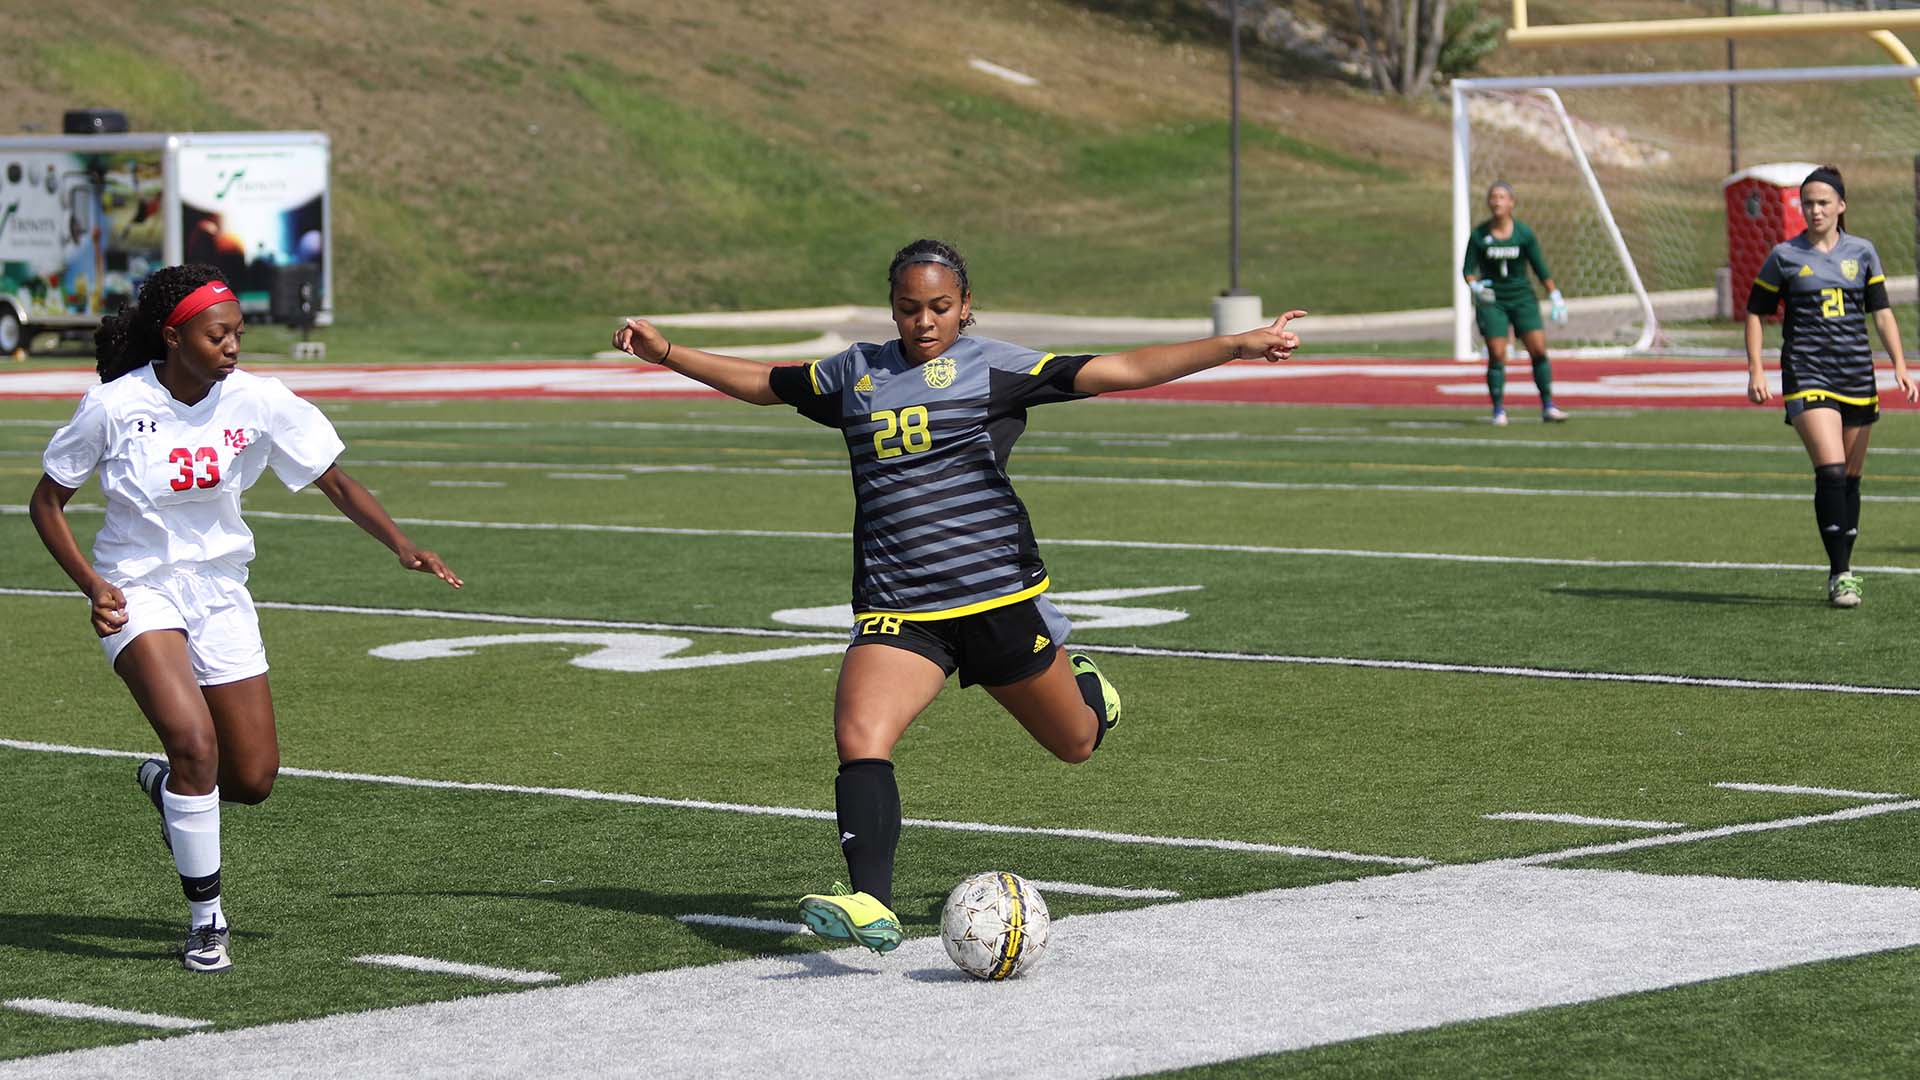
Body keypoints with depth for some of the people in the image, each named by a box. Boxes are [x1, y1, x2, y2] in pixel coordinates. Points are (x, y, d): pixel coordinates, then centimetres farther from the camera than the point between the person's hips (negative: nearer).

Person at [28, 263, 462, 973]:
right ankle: (205, 920, -9)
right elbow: (47, 502, -2)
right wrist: (91, 583, -15)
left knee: (254, 779, 2)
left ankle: (168, 785, 38)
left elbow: (337, 484, -3)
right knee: (195, 740, -25)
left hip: (219, 590, 4)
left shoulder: (256, 401, -9)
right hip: (137, 592, -4)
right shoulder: (114, 405, -14)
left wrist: (401, 545, -18)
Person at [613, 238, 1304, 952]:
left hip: (1000, 597, -2)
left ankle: (1085, 690, 50)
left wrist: (1239, 346, -10)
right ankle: (872, 907, -33)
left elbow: (1122, 371, -3)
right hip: (896, 611, 2)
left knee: (1075, 743, 14)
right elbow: (762, 383, 29)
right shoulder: (855, 373, 13)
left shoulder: (993, 366, 1)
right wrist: (666, 353, 26)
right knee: (859, 737, -24)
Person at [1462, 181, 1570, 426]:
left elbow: (1541, 268, 3)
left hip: (1522, 298, 1)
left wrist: (1556, 299, 2)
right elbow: (1468, 268, -2)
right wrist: (1475, 286, -23)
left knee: (1538, 349, -8)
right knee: (1496, 355, -9)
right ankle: (1498, 410, 1)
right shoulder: (1479, 235, -4)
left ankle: (1547, 406, 0)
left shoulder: (1524, 233, -3)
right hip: (1491, 301, -1)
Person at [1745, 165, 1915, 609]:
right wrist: (1755, 371, -2)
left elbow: (1882, 311, 10)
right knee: (1831, 471, -18)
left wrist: (1900, 367, 0)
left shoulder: (1862, 253, 8)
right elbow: (1755, 312, 7)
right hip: (1807, 376, -3)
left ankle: (1844, 568, 21)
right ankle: (1839, 575, -16)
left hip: (1857, 374, 3)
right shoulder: (1785, 256, 1)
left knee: (1851, 477, 8)